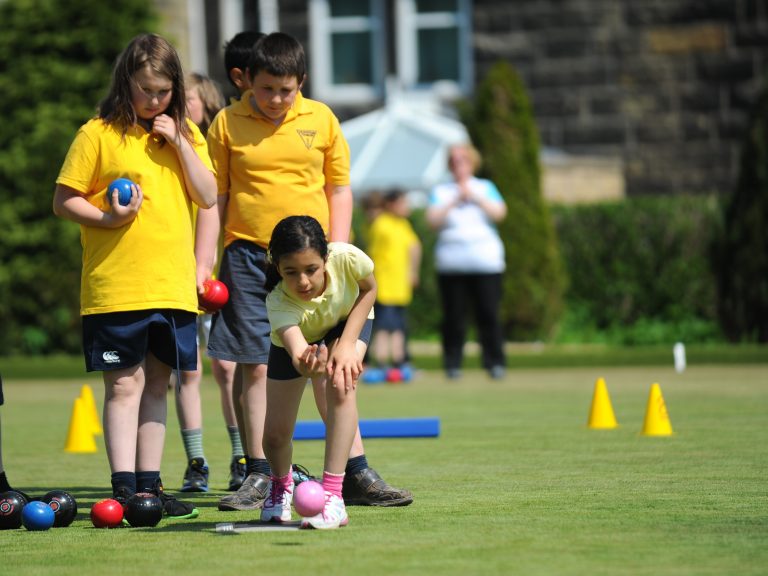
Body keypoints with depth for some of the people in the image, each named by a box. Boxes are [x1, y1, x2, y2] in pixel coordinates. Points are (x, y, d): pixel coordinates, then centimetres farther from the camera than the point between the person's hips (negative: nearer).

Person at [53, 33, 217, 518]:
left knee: (157, 384, 9)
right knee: (124, 385, -6)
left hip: (173, 287, 4)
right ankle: (124, 488, -7)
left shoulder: (186, 134, 11)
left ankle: (150, 483, 15)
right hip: (115, 289, -4)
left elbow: (208, 197, 2)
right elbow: (63, 201, -2)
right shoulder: (98, 134, -2)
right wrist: (106, 217, -18)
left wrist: (179, 141, -5)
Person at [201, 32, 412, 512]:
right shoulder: (228, 123, 2)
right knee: (256, 367, -1)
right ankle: (260, 477, 6)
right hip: (248, 256, -1)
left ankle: (357, 475, 4)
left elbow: (339, 190, 11)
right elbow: (215, 197, 7)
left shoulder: (321, 120, 5)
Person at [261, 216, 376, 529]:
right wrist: (305, 363, -82)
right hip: (296, 338, 0)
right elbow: (296, 350, -58)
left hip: (348, 321, 0)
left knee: (340, 386, -32)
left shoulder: (346, 258, -40)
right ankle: (281, 485, 37)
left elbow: (369, 289, -17)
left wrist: (347, 344, -27)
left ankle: (332, 496, -28)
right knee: (275, 435, -2)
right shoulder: (278, 302, -43)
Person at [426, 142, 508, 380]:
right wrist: (455, 201, -9)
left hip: (486, 260, 0)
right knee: (453, 316, -3)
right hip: (451, 262, 0)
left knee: (488, 314, -6)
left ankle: (495, 362, -2)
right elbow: (433, 220, -1)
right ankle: (453, 363, 3)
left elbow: (499, 213, 0)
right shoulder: (440, 191, 13)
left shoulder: (485, 188, 15)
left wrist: (475, 197, -6)